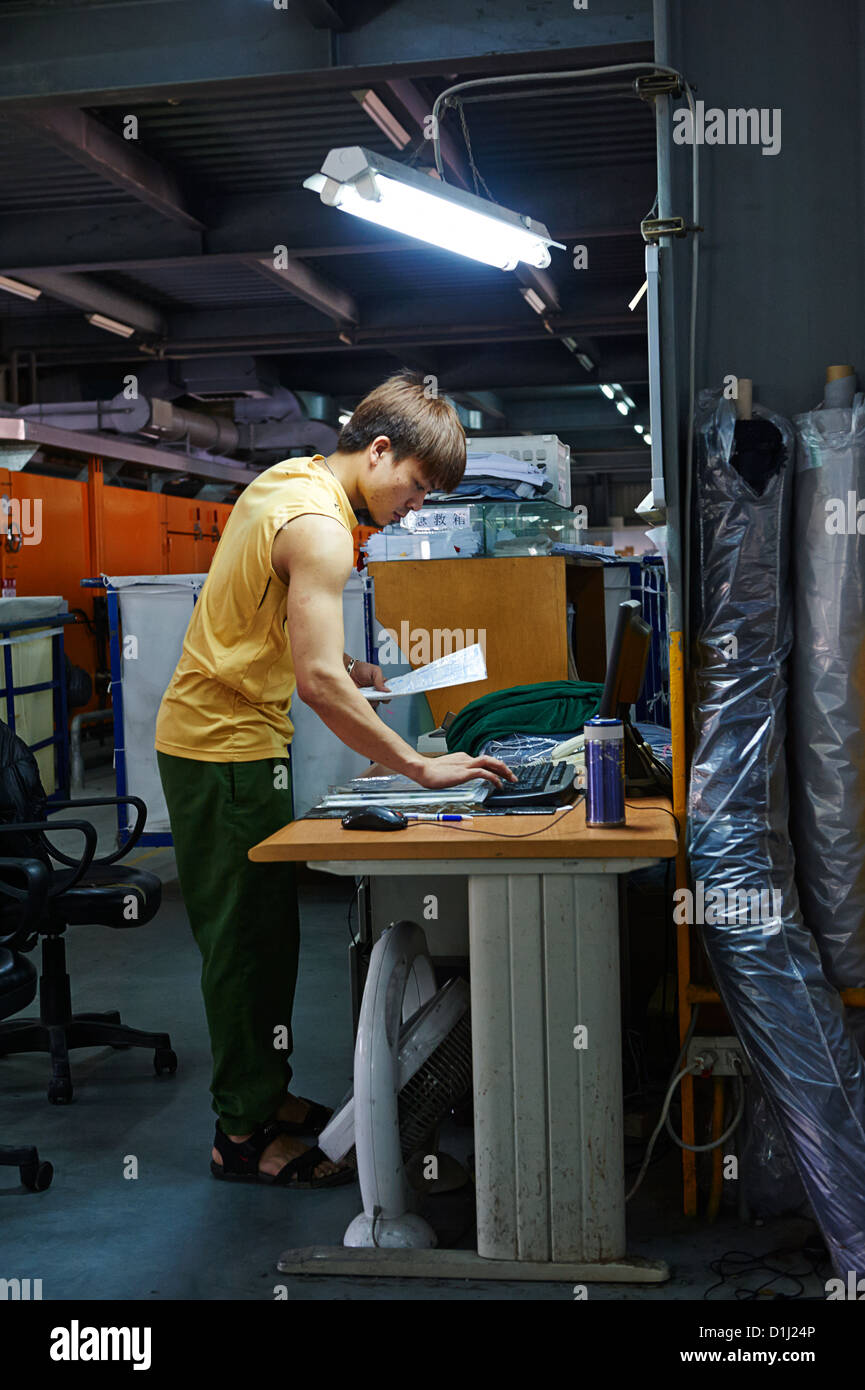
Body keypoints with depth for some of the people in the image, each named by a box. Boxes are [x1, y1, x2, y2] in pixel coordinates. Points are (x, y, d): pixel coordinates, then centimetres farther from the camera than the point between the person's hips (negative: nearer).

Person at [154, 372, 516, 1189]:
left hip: (214, 732, 10)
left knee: (260, 931, 16)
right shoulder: (319, 524, -22)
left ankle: (261, 1096, 27)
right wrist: (422, 768, -28)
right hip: (228, 748, -10)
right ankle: (245, 1135, 9)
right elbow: (317, 680, -31)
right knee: (249, 938, -2)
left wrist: (349, 668, 12)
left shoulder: (287, 480, 10)